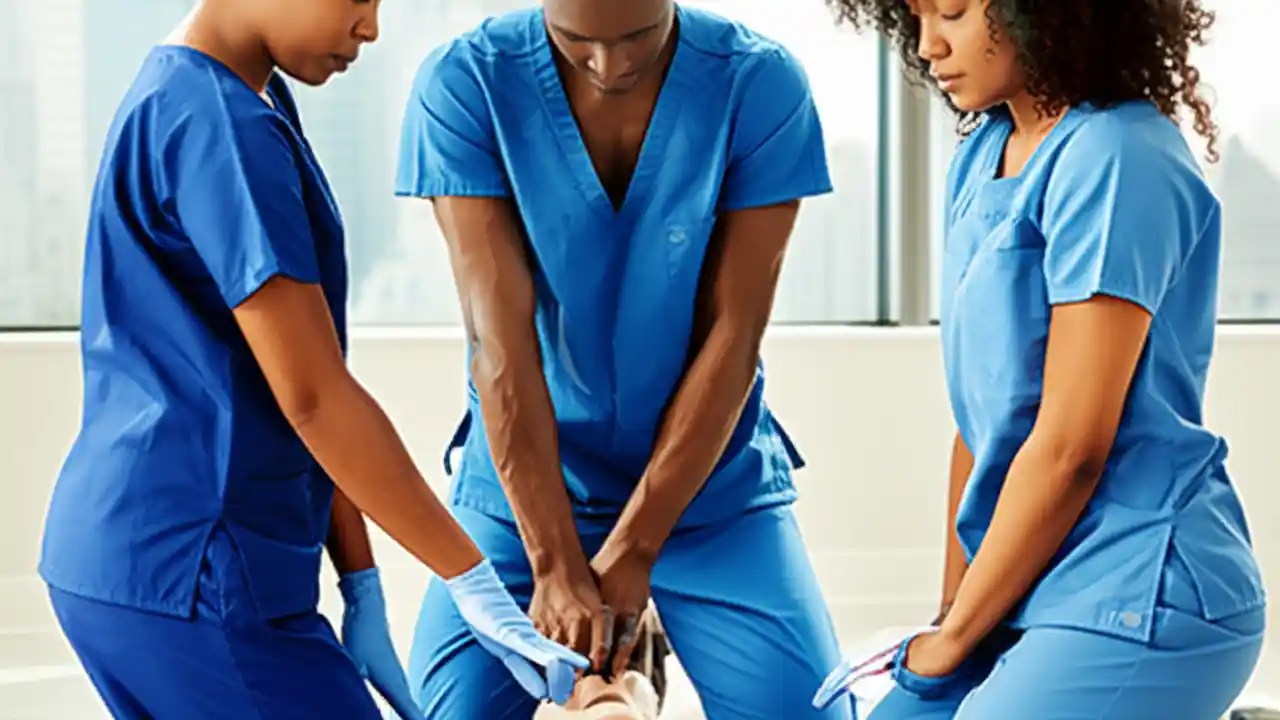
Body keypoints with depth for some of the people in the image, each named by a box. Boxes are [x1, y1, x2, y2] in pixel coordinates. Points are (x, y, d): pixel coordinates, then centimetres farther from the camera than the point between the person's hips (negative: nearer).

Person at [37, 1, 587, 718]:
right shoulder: (221, 127, -17)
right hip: (188, 576, -9)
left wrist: (362, 587, 12)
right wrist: (474, 584, -15)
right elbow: (313, 398, -19)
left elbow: (306, 386, 13)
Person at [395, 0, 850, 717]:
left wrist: (632, 552, -15)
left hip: (710, 477, 0)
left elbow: (732, 337, -13)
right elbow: (500, 338, -18)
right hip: (523, 477, 0)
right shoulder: (463, 84, -14)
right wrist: (555, 564, -21)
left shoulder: (761, 86, -14)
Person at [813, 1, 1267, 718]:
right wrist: (952, 613, 11)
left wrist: (955, 637, -7)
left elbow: (1071, 448, -17)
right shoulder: (983, 155, 10)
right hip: (1037, 597, 8)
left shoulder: (1117, 161, -17)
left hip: (1139, 602, -8)